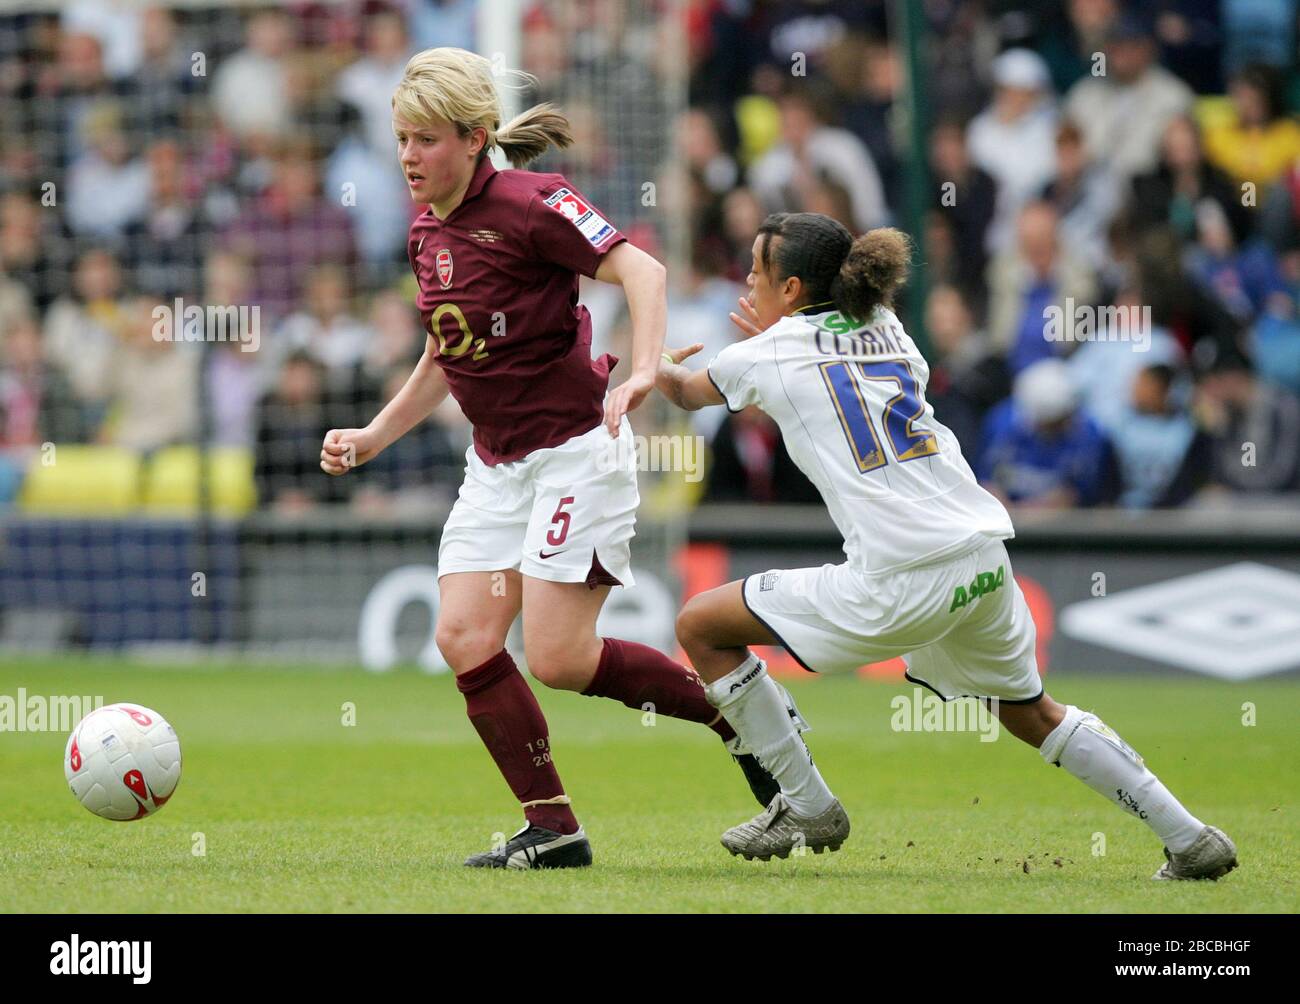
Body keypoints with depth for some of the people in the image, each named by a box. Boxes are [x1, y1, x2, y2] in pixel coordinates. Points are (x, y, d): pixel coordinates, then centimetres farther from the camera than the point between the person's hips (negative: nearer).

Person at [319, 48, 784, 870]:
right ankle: (554, 830, 0)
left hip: (577, 450, -8)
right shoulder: (428, 232, 10)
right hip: (498, 463, 8)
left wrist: (643, 372, -39)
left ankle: (738, 711, 6)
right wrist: (372, 438, 17)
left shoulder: (528, 203, -15)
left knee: (559, 658, -14)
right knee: (464, 638, -7)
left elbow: (642, 271, -24)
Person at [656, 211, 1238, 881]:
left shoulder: (769, 354, 4)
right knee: (1028, 713, 27)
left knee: (700, 627, 7)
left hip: (898, 585, -7)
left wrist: (659, 366, 48)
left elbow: (684, 393, 27)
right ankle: (1190, 840, 22)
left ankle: (807, 808, 11)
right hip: (986, 560, 7)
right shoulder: (886, 331, 18)